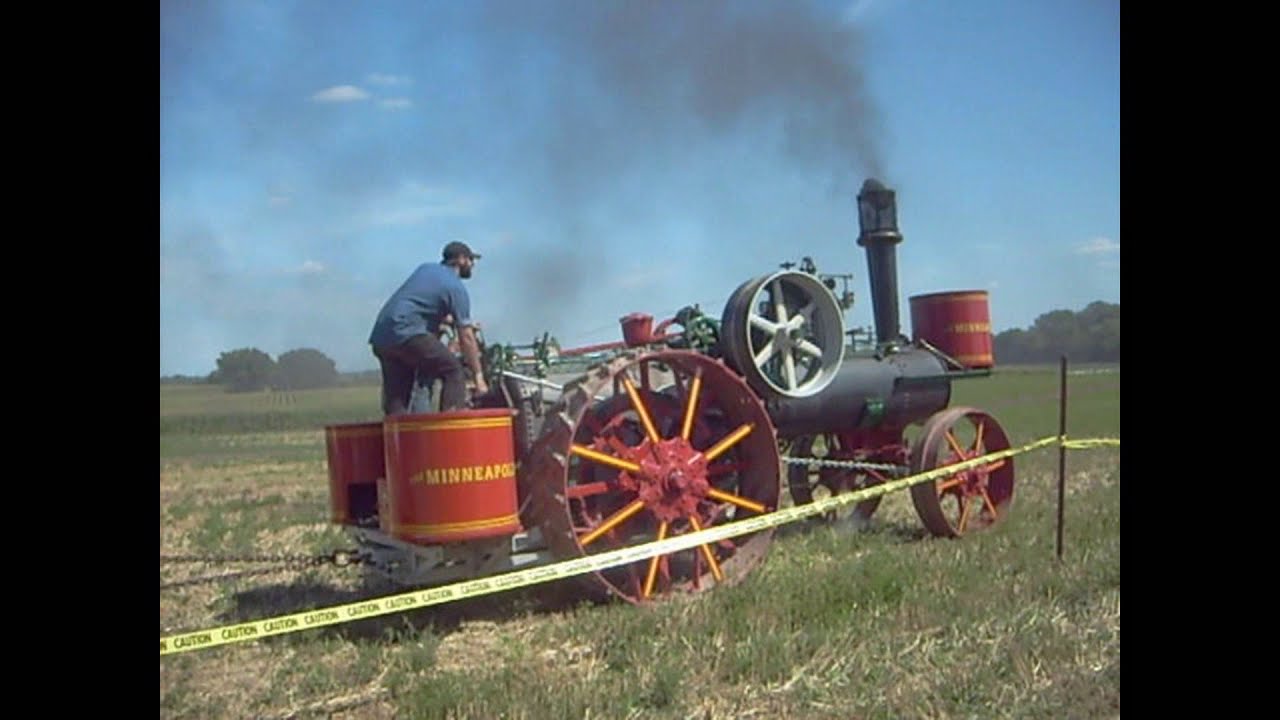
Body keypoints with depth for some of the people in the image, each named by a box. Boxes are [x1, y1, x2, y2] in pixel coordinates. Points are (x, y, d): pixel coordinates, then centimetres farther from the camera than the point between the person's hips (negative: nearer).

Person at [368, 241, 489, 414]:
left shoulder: (426, 268, 23)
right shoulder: (456, 287, 2)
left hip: (380, 336, 8)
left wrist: (452, 320, 43)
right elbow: (466, 338, -2)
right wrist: (479, 376, 1)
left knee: (396, 395, 10)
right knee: (453, 372, -3)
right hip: (406, 333, -8)